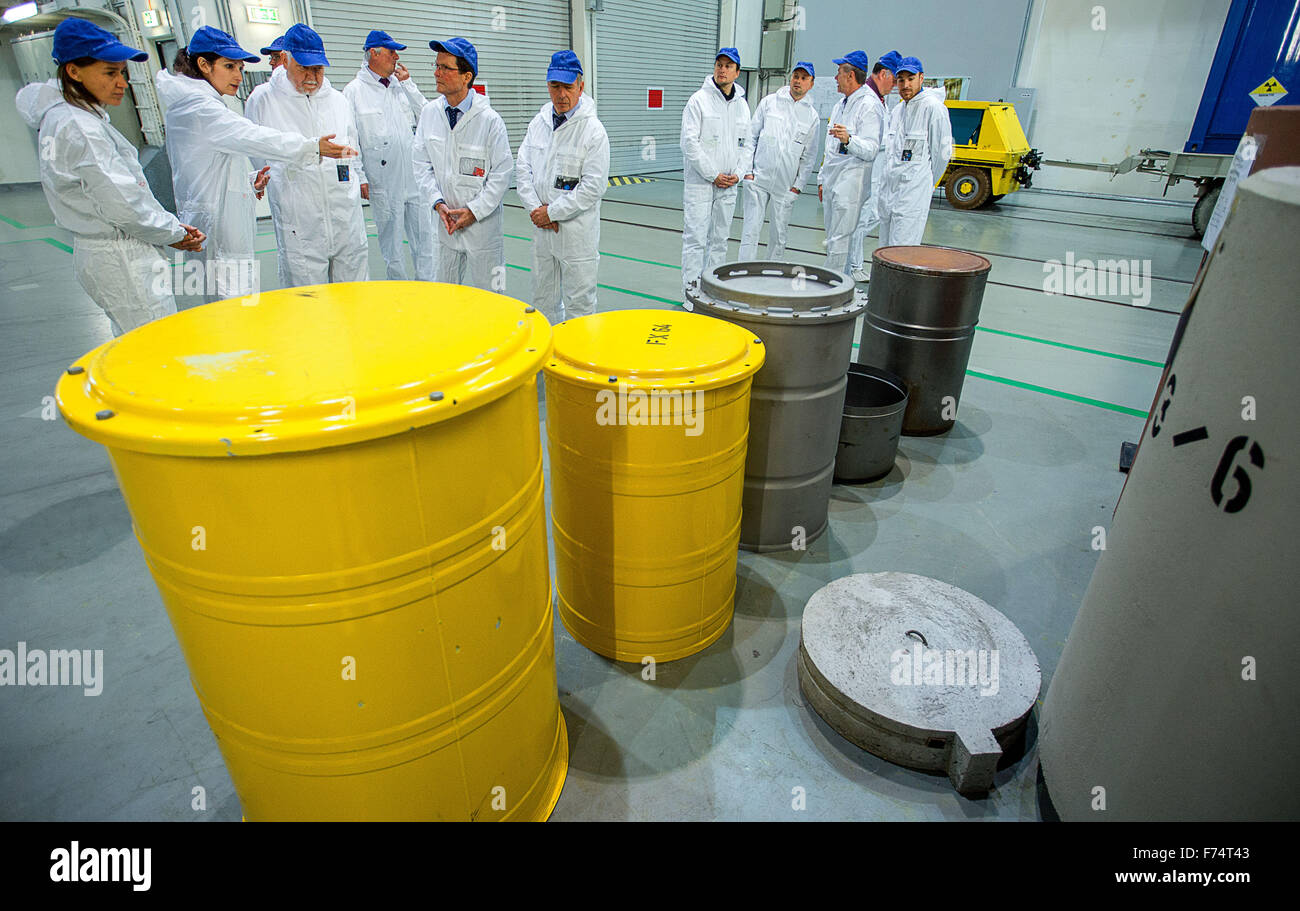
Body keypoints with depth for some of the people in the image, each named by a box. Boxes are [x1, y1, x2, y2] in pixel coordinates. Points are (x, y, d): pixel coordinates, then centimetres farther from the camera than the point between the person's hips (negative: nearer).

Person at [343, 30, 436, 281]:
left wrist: (407, 84, 3)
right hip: (383, 183, -4)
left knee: (426, 237, 2)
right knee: (391, 239, 4)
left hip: (416, 177, 4)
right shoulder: (354, 91, 2)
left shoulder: (401, 84, 15)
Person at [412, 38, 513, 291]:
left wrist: (474, 211, -14)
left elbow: (502, 173, -10)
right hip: (446, 222, 4)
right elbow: (422, 165, 6)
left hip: (483, 223, -4)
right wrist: (438, 203, -8)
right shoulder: (430, 113, 2)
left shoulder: (489, 119, -11)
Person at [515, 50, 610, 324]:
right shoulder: (539, 122, 7)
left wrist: (551, 212, -14)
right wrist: (535, 208, -7)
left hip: (577, 232, -6)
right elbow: (523, 168, 8)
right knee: (543, 299, 17)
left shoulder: (593, 130, -11)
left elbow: (593, 186, -16)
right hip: (542, 229, 6)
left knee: (578, 302, 2)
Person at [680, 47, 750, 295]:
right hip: (700, 182, -5)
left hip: (728, 184, 5)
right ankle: (691, 288, -2)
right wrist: (712, 175, -12)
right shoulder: (699, 100, -4)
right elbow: (689, 142, -10)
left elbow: (745, 143, 17)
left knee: (720, 239, 10)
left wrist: (738, 173, 0)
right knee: (695, 238, -8)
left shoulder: (742, 105, 12)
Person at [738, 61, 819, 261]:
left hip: (786, 185, 2)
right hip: (758, 178, -1)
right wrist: (747, 170, -2)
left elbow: (809, 155, 10)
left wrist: (798, 185, 2)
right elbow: (751, 136, 6)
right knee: (751, 231, -6)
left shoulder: (812, 116, 7)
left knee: (779, 235, 6)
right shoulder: (769, 102, 5)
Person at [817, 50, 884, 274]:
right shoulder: (841, 104, 20)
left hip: (852, 181, -10)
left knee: (839, 241, -13)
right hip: (833, 179, 10)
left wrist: (849, 139, -36)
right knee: (832, 240, 11)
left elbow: (871, 150, -19)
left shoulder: (869, 105, -10)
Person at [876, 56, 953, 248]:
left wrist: (927, 182, 3)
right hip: (889, 188, 8)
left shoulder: (933, 108, -8)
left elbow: (943, 152, -6)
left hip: (914, 192, -8)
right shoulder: (898, 111, 16)